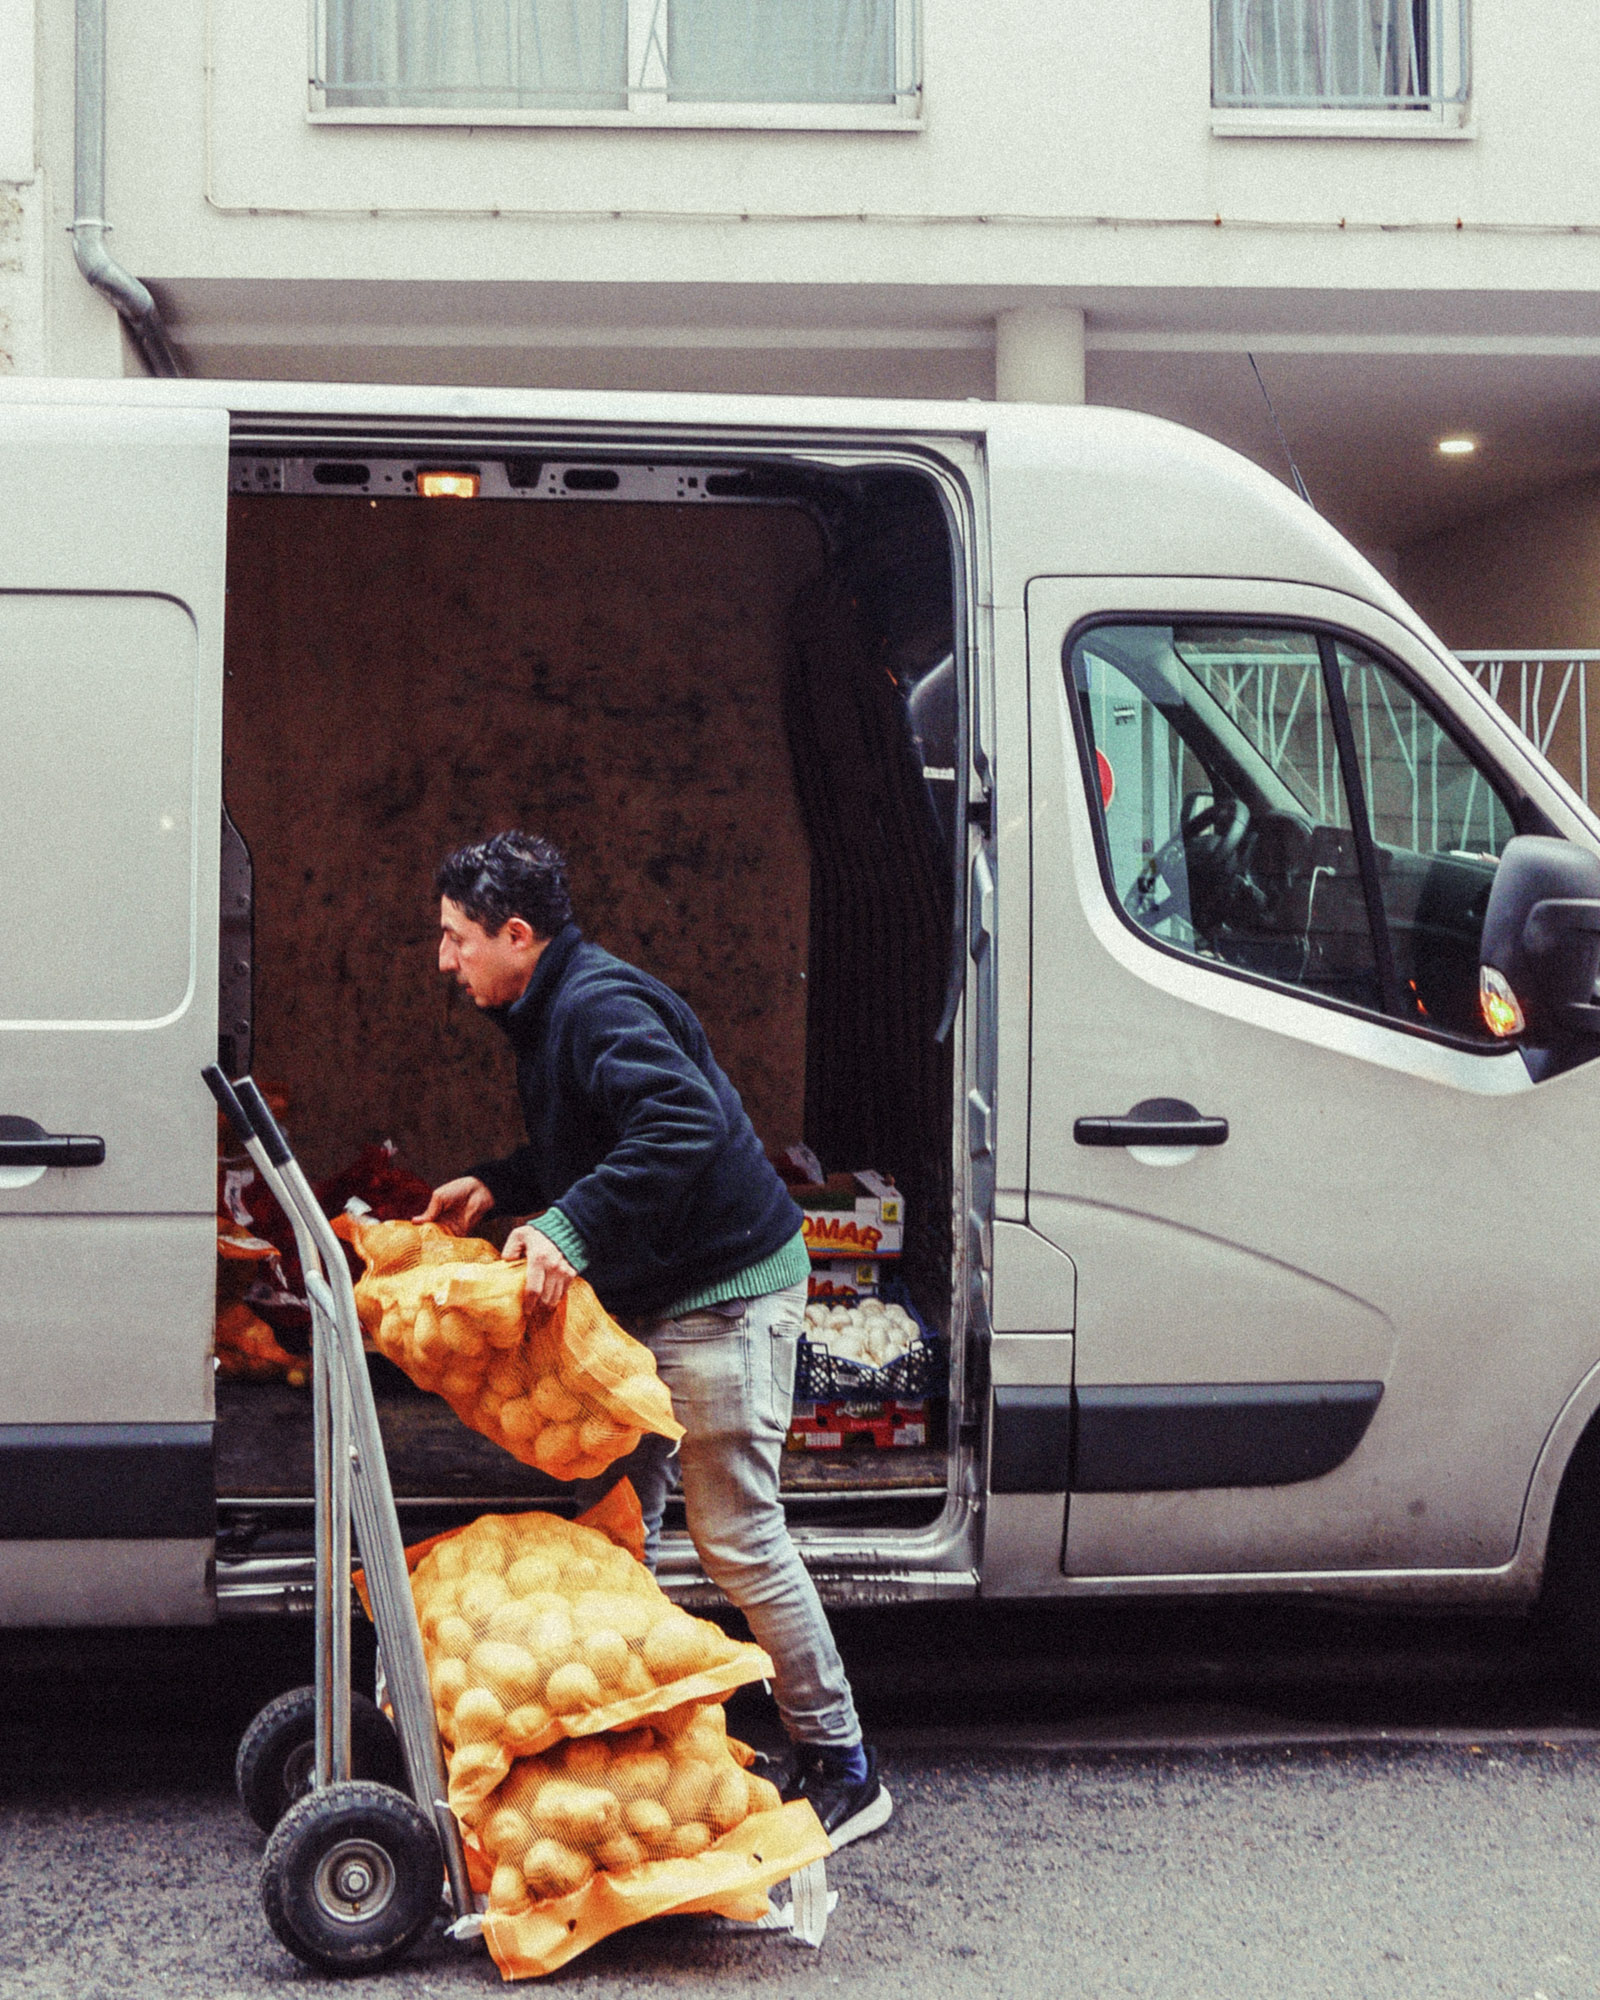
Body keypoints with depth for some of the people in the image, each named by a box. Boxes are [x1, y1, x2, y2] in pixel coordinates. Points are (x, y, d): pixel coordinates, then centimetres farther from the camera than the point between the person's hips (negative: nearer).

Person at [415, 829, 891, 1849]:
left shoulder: (599, 1008, -19)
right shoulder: (553, 1009, 14)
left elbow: (686, 1121, -35)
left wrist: (571, 1229, -39)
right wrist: (496, 1187, 17)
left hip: (725, 1295, -11)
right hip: (653, 1299, 11)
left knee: (737, 1534, -6)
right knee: (616, 1512, 13)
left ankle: (842, 1768, 5)